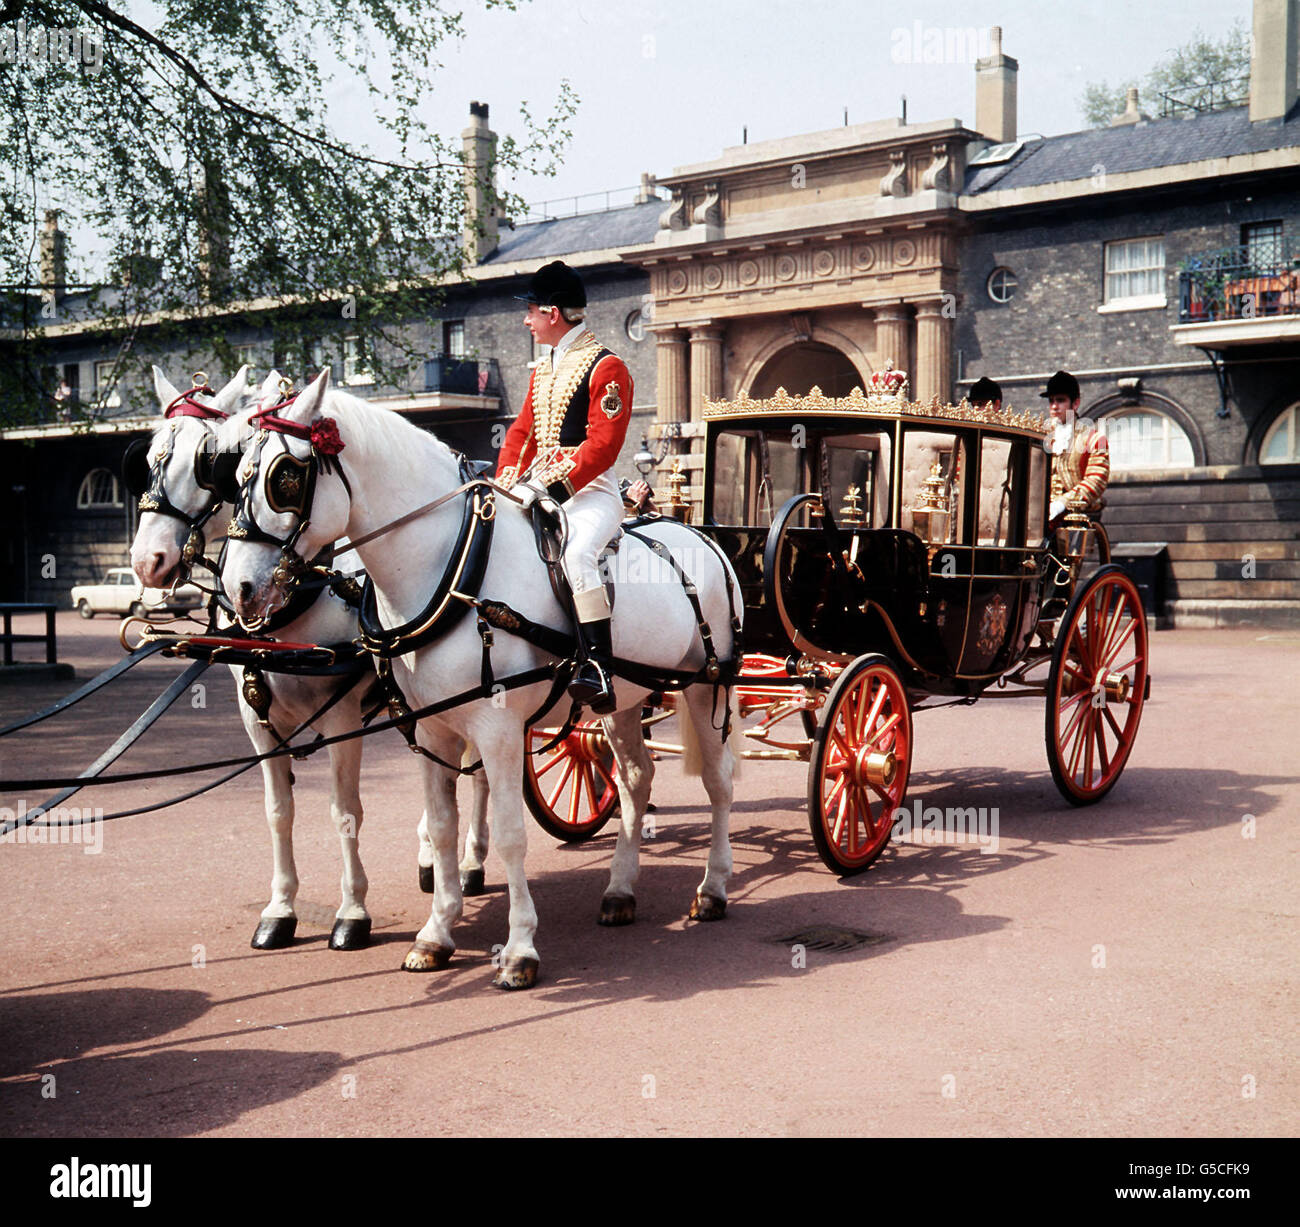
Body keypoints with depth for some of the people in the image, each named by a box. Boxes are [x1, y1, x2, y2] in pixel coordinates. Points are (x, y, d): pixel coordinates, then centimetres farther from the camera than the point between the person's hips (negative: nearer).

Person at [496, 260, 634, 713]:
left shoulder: (606, 367, -7)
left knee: (575, 554, -34)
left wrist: (550, 488, -23)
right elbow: (522, 432, 19)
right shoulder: (542, 369, 20)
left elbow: (602, 445, -17)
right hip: (540, 491, 9)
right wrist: (506, 485, 1)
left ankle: (598, 670, -35)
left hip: (590, 493, -9)